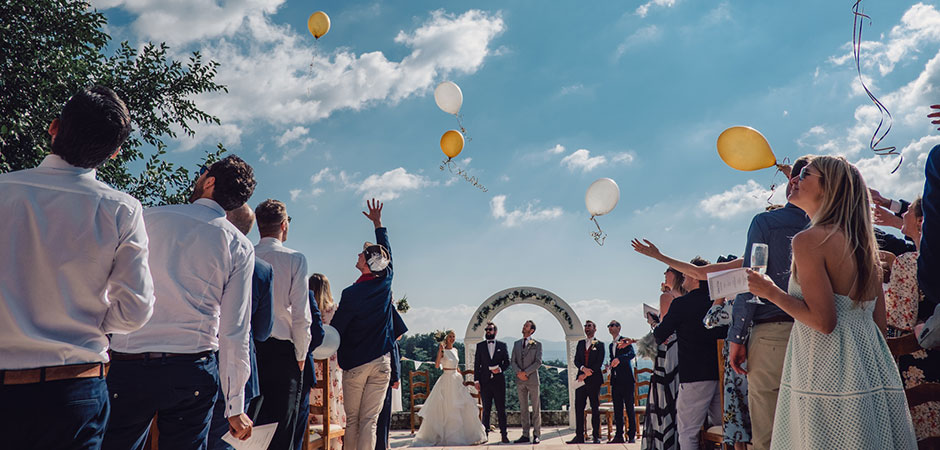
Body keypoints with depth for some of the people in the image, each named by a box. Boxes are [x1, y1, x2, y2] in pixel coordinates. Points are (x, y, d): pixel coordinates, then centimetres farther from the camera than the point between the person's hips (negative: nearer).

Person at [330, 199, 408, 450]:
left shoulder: (351, 294, -12)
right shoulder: (386, 281, -1)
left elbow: (335, 329, -6)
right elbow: (387, 252, 17)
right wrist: (378, 223, 29)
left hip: (355, 364, -3)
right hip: (381, 362, 3)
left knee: (351, 420, 8)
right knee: (369, 421, 2)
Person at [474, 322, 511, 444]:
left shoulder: (502, 345, 9)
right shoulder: (480, 346, 9)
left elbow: (507, 361, 8)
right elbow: (476, 364, 6)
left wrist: (500, 368, -12)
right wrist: (476, 380, -1)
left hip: (499, 380, 0)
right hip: (485, 381, 0)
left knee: (501, 408, 1)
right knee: (486, 409, 4)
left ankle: (504, 434, 5)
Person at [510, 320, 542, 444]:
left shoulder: (537, 344, 2)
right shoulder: (516, 344, 14)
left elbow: (538, 362, -7)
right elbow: (512, 361, 8)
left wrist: (526, 372, -15)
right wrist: (518, 372, -10)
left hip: (532, 379, -3)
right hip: (520, 380, 4)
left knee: (536, 408, 0)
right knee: (523, 408, 7)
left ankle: (536, 434, 5)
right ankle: (525, 435, 12)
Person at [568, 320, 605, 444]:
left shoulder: (599, 344, 5)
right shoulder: (580, 343, 16)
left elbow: (599, 362, -5)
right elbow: (576, 360, 9)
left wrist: (586, 374, -11)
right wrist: (583, 368, -12)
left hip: (594, 379, -3)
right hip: (581, 379, 3)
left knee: (595, 408, 1)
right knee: (578, 407, -1)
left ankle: (596, 436, 6)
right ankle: (579, 436, 2)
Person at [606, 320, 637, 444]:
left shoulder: (625, 341, -1)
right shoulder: (611, 345, 20)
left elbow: (632, 353, -19)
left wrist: (619, 359, -31)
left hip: (626, 379, -6)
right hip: (615, 380, 6)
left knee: (629, 407, -4)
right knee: (617, 408, 5)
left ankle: (632, 435, 1)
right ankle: (619, 435, 8)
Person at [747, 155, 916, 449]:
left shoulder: (810, 240, -13)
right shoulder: (863, 243, 12)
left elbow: (823, 321, -19)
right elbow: (879, 322, 15)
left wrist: (771, 292, -7)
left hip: (829, 374, -8)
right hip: (873, 372, 8)